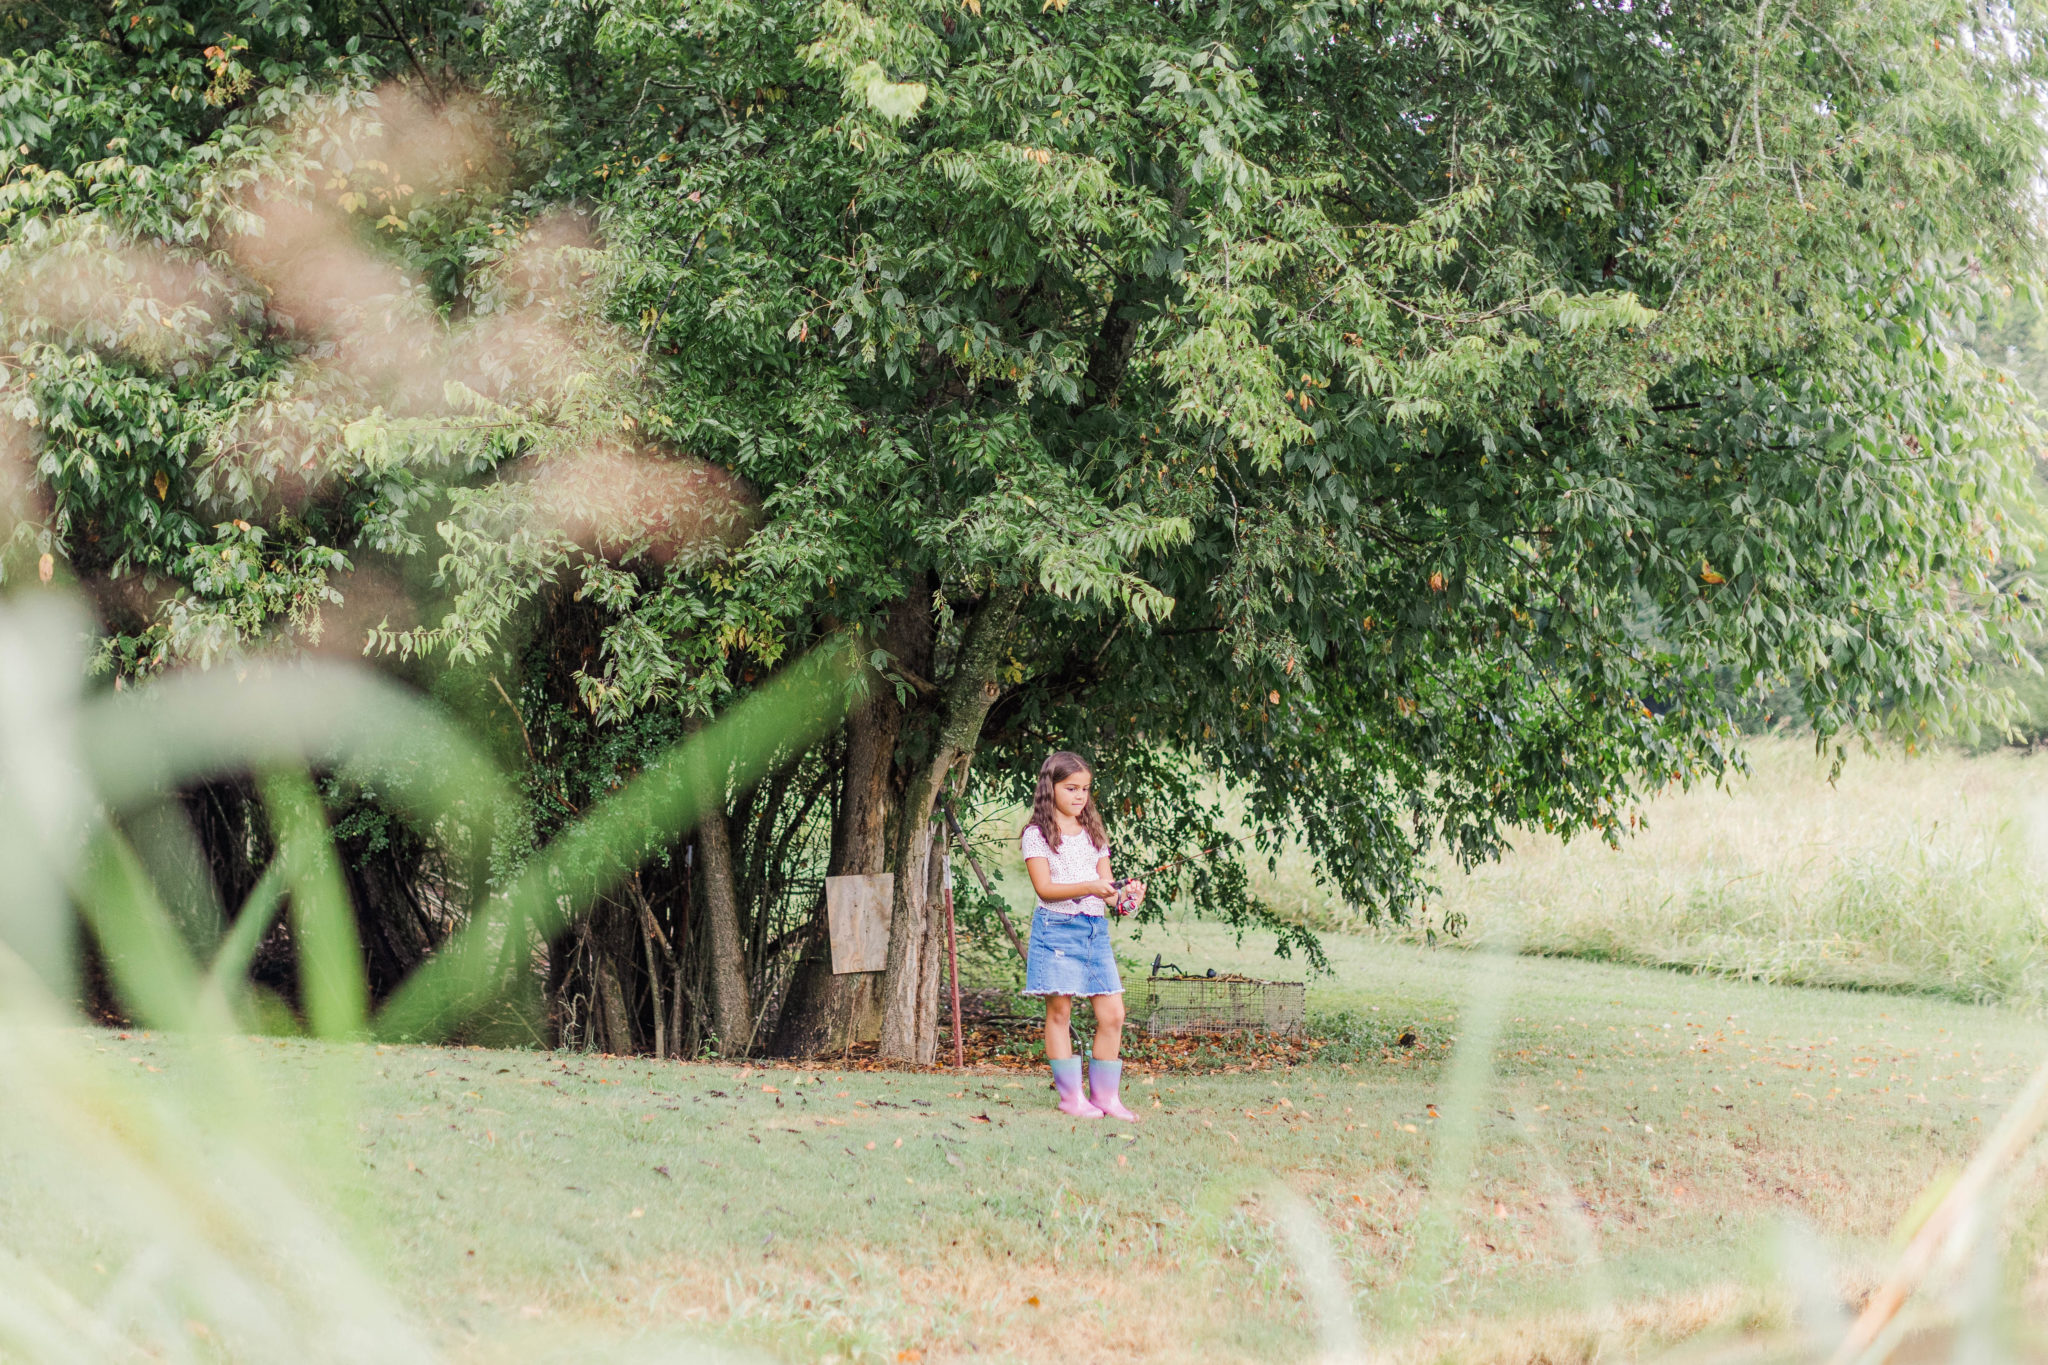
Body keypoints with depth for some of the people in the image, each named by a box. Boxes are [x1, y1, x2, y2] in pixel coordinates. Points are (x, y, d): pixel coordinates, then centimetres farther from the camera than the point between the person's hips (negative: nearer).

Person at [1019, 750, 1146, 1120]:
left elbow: (1106, 885, 12)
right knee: (1059, 1010, -3)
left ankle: (1104, 1095, 9)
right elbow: (1044, 887, -12)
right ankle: (1071, 1096, 3)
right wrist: (1088, 888, -24)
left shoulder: (1094, 833, 16)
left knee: (1112, 1014, 0)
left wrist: (1124, 895, -11)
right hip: (1056, 927, -5)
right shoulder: (1037, 834, -2)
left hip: (1095, 927, 5)